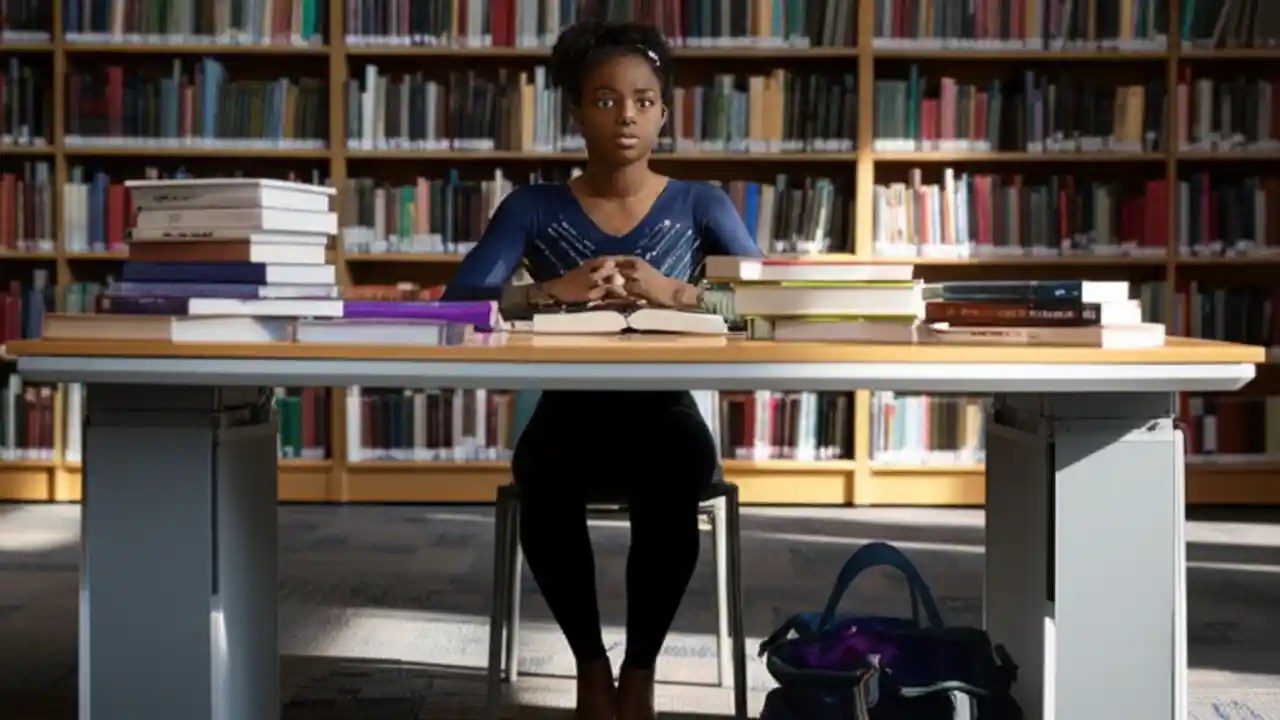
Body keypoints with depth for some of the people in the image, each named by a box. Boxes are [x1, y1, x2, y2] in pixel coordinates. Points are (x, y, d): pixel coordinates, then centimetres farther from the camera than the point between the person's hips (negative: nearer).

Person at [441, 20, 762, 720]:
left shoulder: (699, 203, 4)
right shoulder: (533, 207, 3)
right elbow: (459, 300, -11)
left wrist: (676, 292, -27)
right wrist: (554, 289, -29)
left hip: (662, 412, 0)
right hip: (570, 412, 0)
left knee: (674, 477, -34)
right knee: (544, 470, -34)